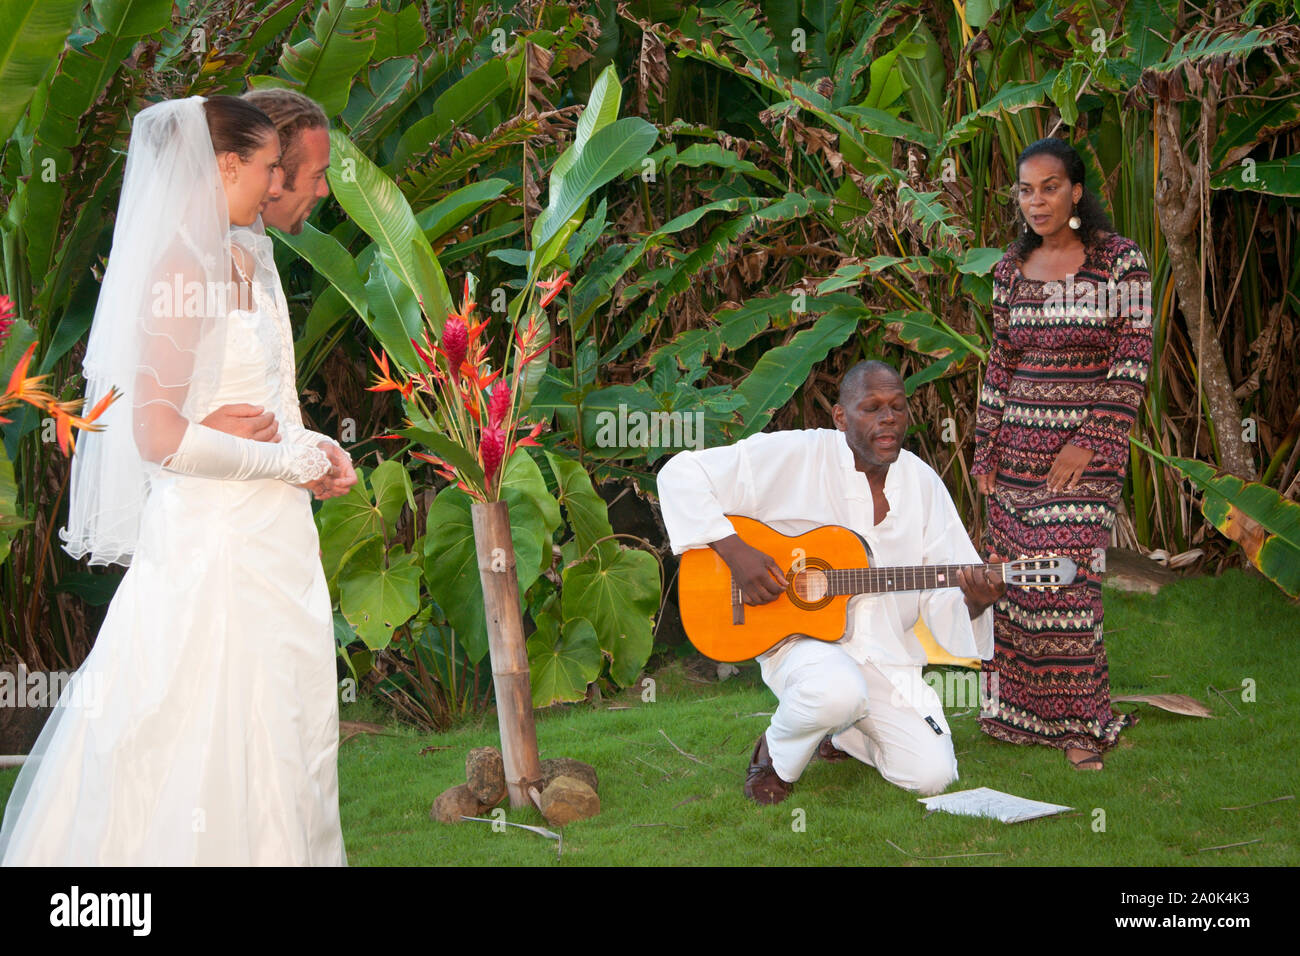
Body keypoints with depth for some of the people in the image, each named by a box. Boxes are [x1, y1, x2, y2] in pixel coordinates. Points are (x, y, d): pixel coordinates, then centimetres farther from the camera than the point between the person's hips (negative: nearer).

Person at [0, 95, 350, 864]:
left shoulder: (248, 259, 10)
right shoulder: (180, 270, -17)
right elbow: (160, 435, -23)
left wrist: (310, 450, 2)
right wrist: (285, 461, -13)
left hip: (273, 530, 9)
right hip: (208, 534, -9)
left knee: (279, 728, 14)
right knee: (208, 734, 0)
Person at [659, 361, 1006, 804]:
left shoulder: (922, 482, 3)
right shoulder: (796, 456, -11)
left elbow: (943, 597, 4)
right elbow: (680, 473, -13)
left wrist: (975, 603, -21)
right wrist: (734, 551, -22)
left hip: (886, 651, 5)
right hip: (797, 635, -5)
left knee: (932, 775, -11)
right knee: (839, 692, -40)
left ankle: (843, 734, 23)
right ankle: (776, 754, -4)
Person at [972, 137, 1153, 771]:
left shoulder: (1120, 261, -5)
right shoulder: (1011, 268, 9)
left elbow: (1132, 361, -8)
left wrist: (1090, 444, -14)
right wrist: (986, 449, 9)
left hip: (1088, 442, -5)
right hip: (1016, 445, 5)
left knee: (1064, 578, -11)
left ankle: (1081, 721, 2)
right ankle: (1020, 711, 16)